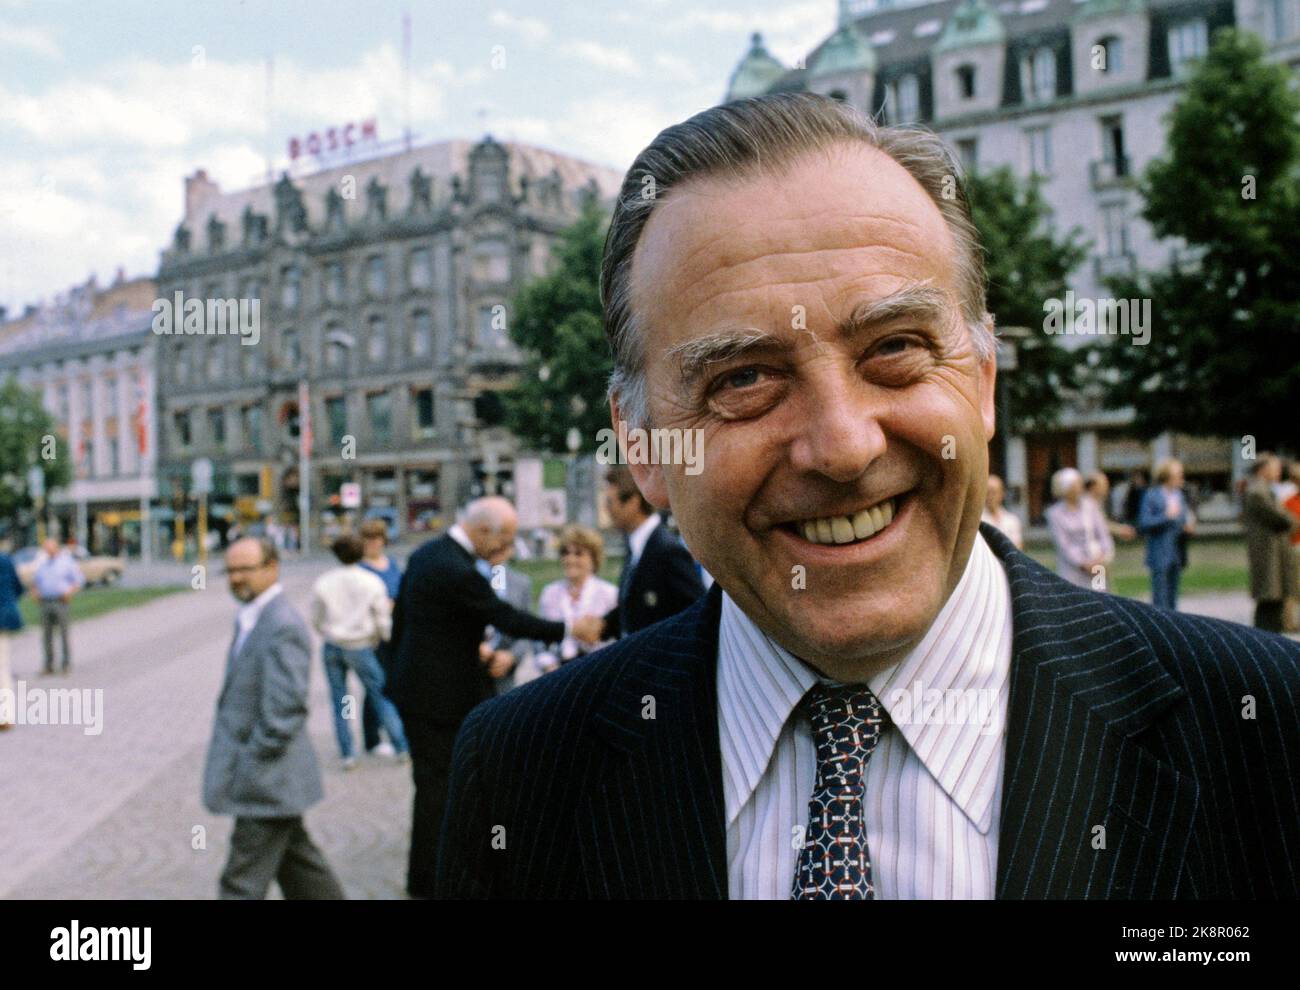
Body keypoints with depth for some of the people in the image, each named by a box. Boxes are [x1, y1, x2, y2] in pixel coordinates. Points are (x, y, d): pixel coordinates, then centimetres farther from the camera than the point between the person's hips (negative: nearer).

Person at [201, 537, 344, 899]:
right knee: (296, 861, 21)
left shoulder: (282, 626, -20)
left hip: (267, 783, -10)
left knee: (242, 883, -2)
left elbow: (285, 709, -24)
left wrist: (256, 765, -17)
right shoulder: (251, 619, 10)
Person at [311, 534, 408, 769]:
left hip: (332, 647, 2)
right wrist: (386, 636, 16)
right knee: (382, 697, 8)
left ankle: (347, 754, 10)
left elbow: (316, 621, 6)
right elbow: (383, 621, -4)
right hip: (361, 648, -2)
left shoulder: (322, 583, -1)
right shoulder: (372, 582, -7)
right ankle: (401, 747, 10)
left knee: (339, 702, 10)